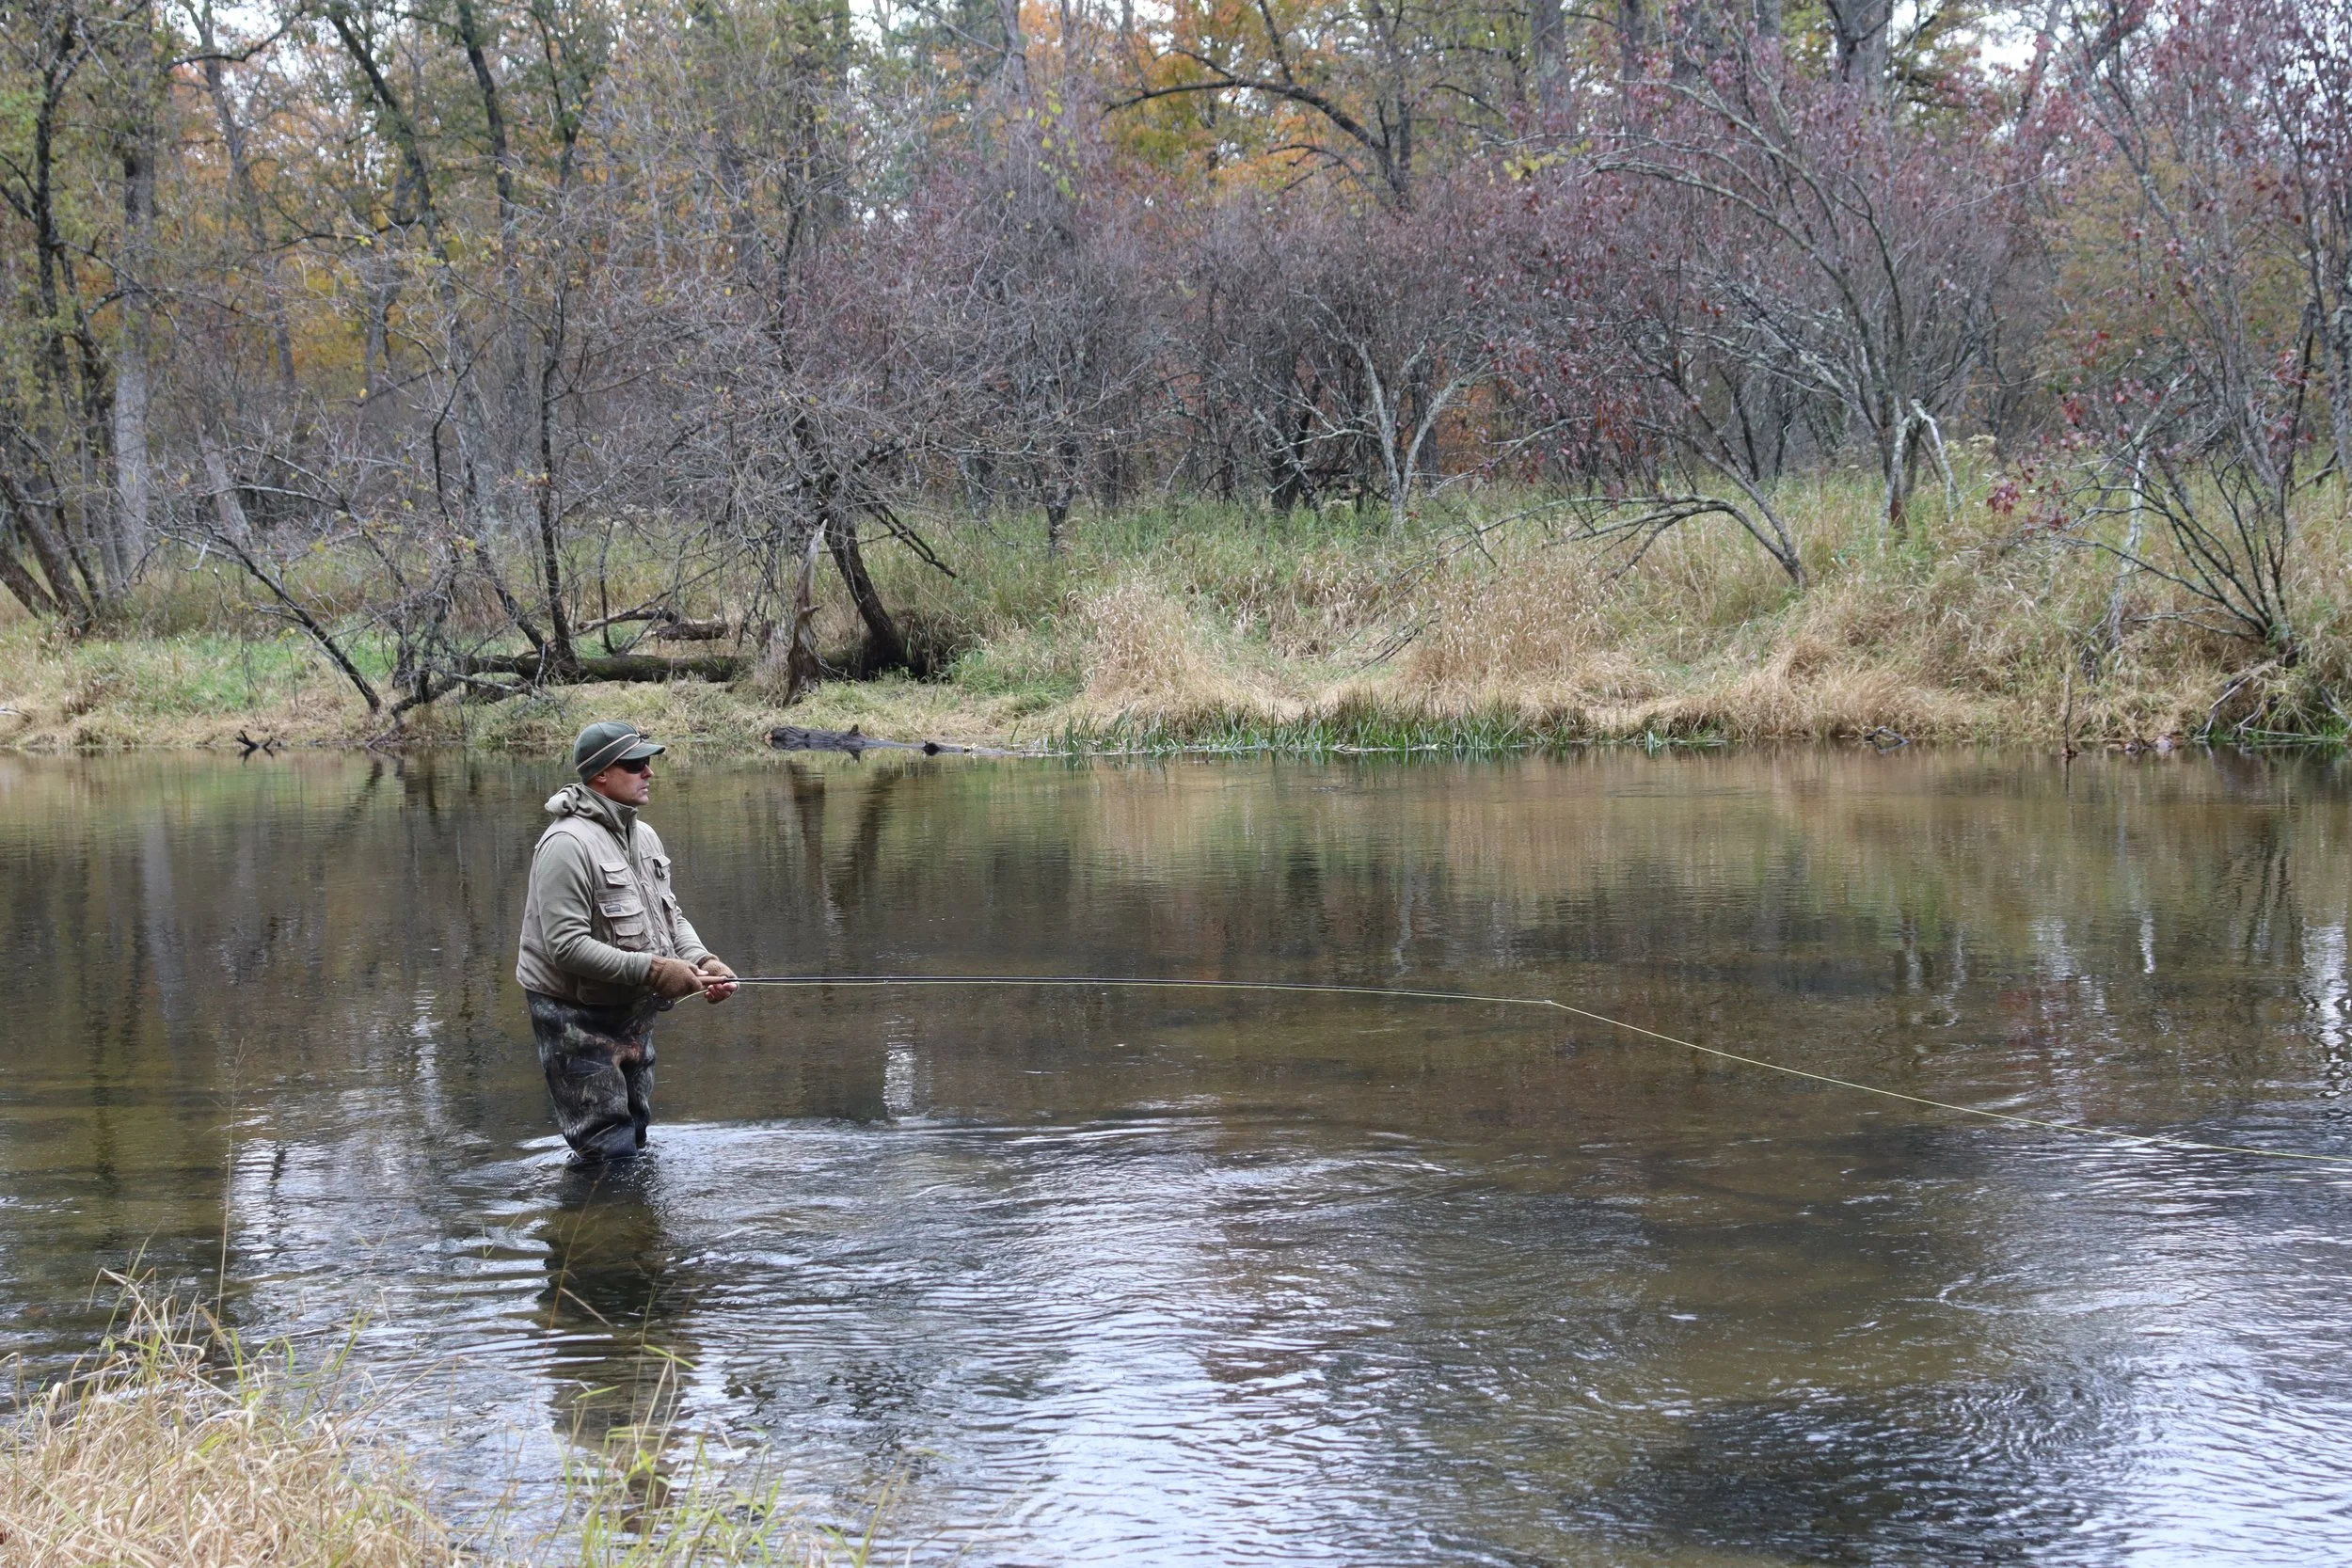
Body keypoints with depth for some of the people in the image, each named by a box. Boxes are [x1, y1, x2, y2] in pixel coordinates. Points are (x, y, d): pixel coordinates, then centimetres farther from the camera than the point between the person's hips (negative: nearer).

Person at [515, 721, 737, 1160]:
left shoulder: (644, 835, 8)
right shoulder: (569, 844, -21)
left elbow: (671, 915, 15)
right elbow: (566, 946, -27)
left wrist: (700, 960, -7)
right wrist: (653, 969, -28)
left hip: (633, 1013, 9)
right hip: (578, 1019, -9)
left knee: (635, 1137, 19)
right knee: (609, 1149, -10)